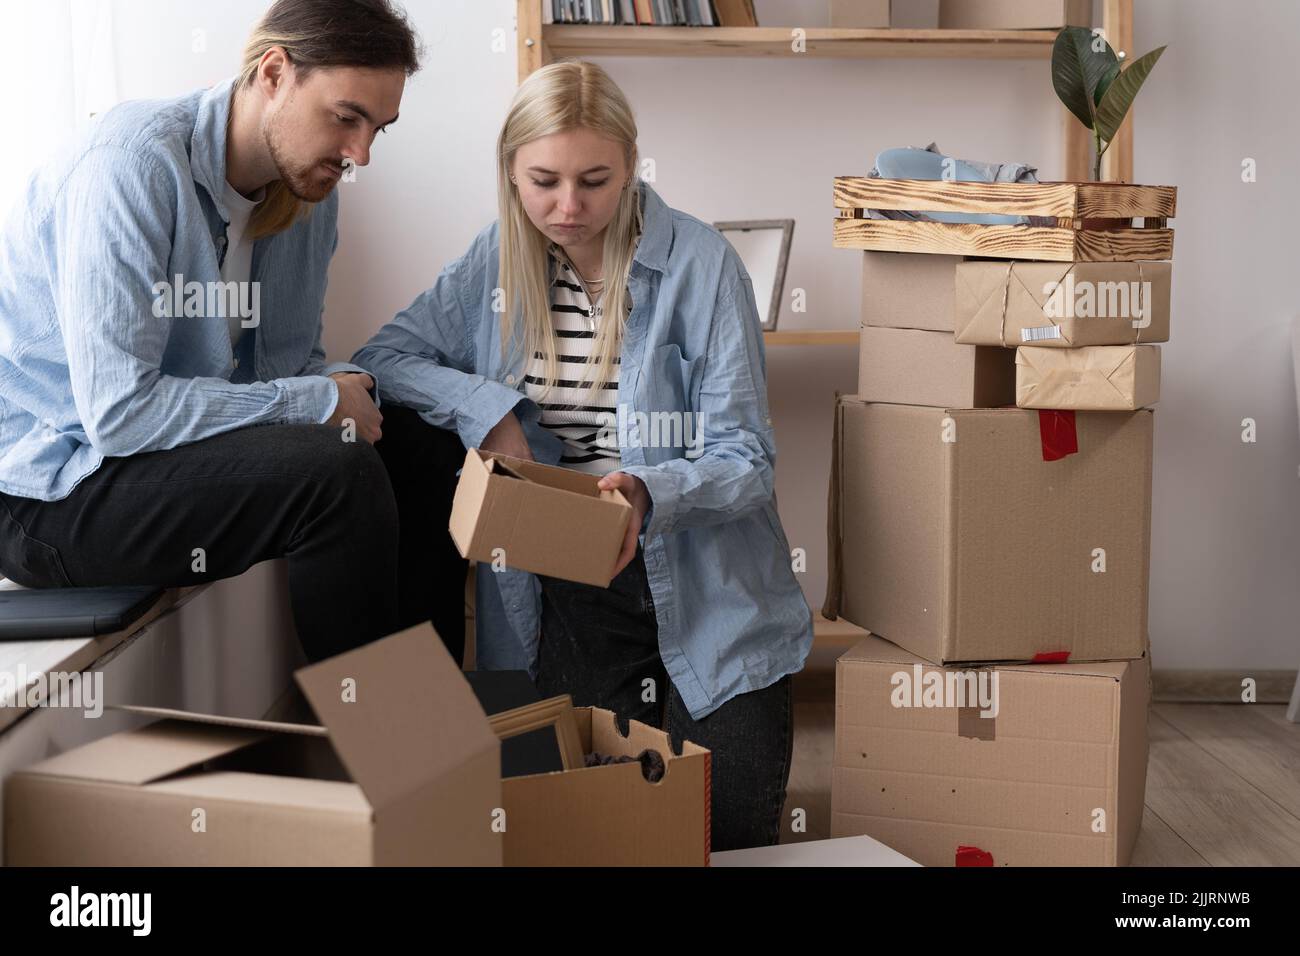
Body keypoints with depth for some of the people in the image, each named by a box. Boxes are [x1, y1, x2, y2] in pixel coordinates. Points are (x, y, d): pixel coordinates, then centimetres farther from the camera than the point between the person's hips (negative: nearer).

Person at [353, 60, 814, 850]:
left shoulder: (701, 265, -11)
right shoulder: (501, 260, 3)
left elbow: (744, 459, -12)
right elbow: (383, 356, 5)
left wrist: (649, 494, -33)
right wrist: (484, 405, -13)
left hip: (705, 595, -2)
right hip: (568, 598, 3)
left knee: (729, 840, -3)